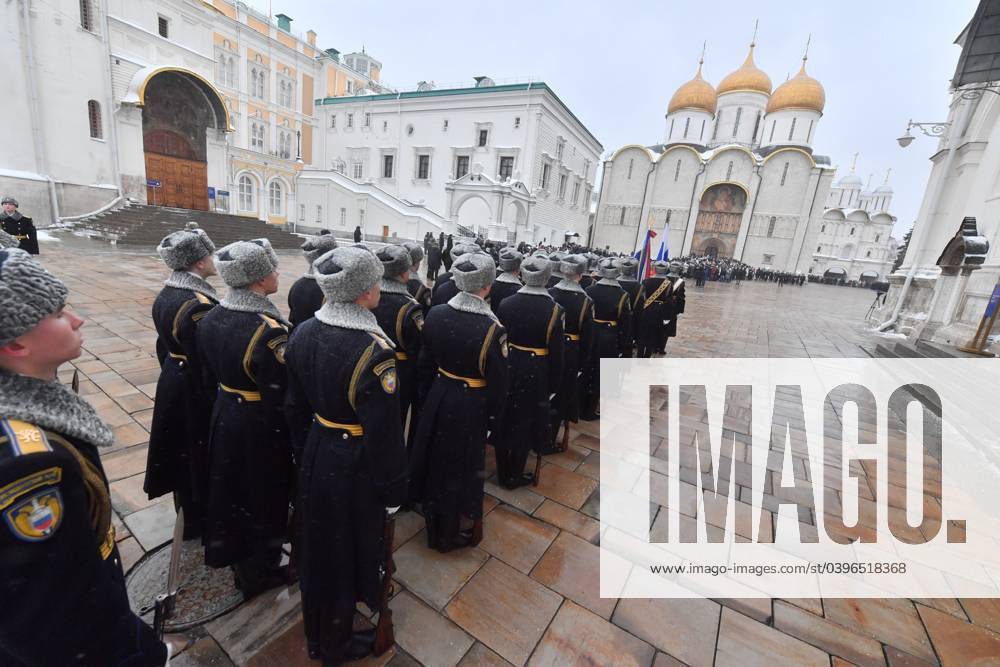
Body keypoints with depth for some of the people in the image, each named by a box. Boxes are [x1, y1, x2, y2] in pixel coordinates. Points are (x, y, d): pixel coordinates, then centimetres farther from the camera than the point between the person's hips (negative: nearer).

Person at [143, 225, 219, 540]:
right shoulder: (198, 305, -28)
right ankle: (199, 522, 31)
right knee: (200, 456, 11)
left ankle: (186, 512, 46)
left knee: (182, 452, 25)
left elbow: (164, 345, 11)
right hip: (196, 392, -9)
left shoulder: (165, 295, 1)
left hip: (171, 382, 9)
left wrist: (172, 371, 23)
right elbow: (206, 364, -25)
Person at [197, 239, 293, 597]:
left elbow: (210, 373, 7)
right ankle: (259, 570, 38)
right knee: (263, 495, 15)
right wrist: (289, 443, -12)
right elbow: (278, 399, -25)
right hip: (260, 425, -7)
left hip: (223, 416, 7)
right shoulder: (269, 330, -30)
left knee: (228, 484, 27)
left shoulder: (212, 317, -5)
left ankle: (226, 550, 52)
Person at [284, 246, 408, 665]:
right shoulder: (374, 351, -30)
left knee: (315, 547, 27)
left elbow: (294, 406, 4)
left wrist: (305, 452, 17)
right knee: (345, 555, 19)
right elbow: (384, 435, -24)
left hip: (315, 456, 7)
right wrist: (393, 491, -10)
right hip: (355, 467, -6)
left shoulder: (303, 333, -7)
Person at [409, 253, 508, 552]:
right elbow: (497, 384, -16)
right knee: (463, 466, 17)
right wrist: (493, 421, -2)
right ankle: (456, 530, 40)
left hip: (438, 398, 4)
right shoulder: (492, 329, -23)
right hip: (471, 406, -4)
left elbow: (424, 363, 1)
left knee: (435, 458, 24)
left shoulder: (435, 314, -9)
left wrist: (426, 398, 14)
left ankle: (434, 519, 48)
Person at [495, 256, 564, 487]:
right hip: (536, 373, -2)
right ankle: (514, 476, 29)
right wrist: (553, 384, 2)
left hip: (507, 367, 2)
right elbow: (556, 354, -10)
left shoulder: (506, 303, -8)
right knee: (524, 423, 14)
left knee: (504, 419, 17)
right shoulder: (555, 310, -13)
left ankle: (502, 472, 33)